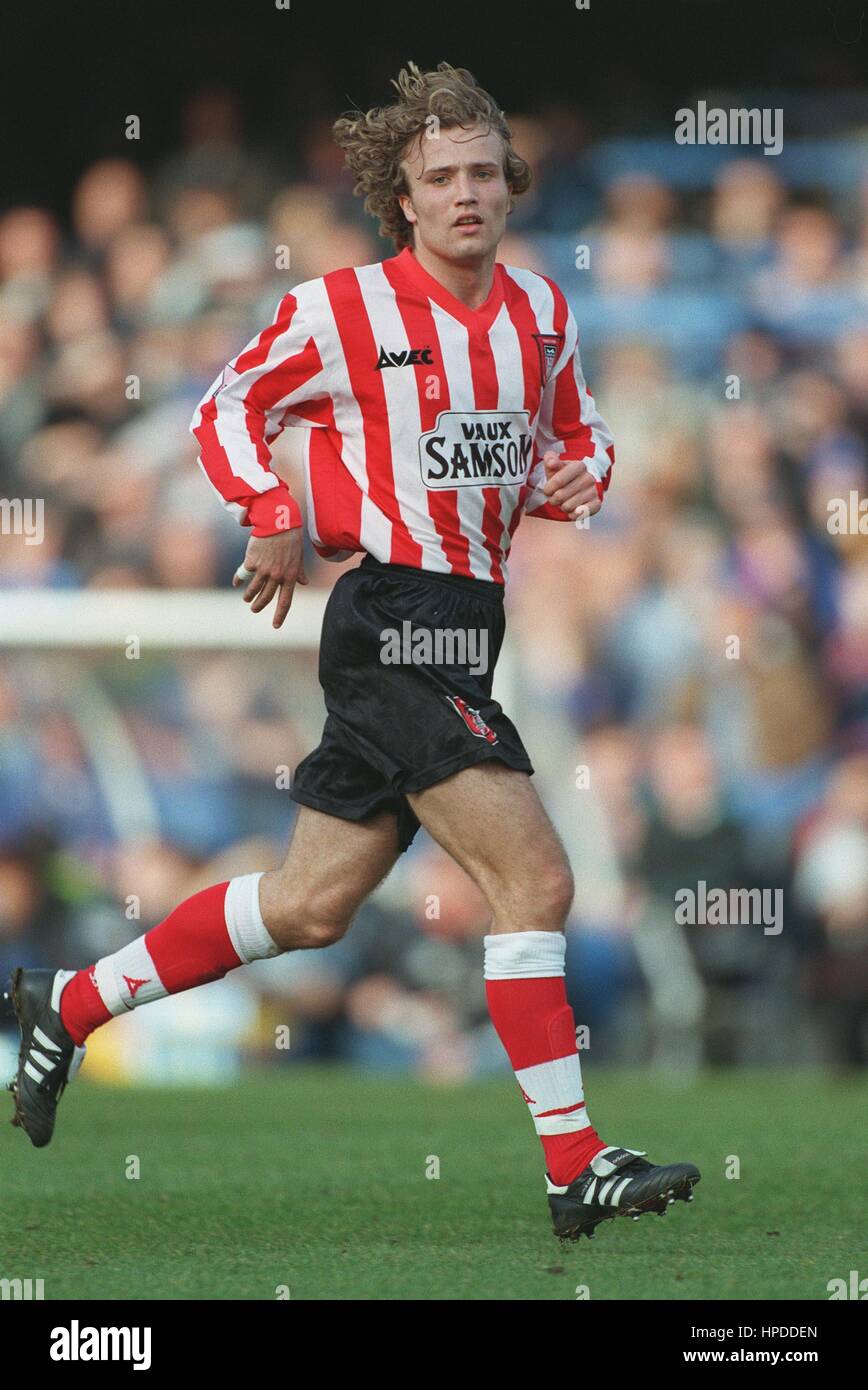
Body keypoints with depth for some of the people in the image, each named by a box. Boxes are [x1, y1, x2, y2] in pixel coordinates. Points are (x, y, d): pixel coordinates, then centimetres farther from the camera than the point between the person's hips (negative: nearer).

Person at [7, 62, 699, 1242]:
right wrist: (275, 518, -8)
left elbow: (575, 435, 24)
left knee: (311, 906, 13)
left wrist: (577, 476, 1)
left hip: (462, 630, 8)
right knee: (536, 879, -16)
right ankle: (576, 1168, -14)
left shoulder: (541, 310, 10)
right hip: (397, 622, -8)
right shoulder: (340, 311, -7)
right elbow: (230, 411, 6)